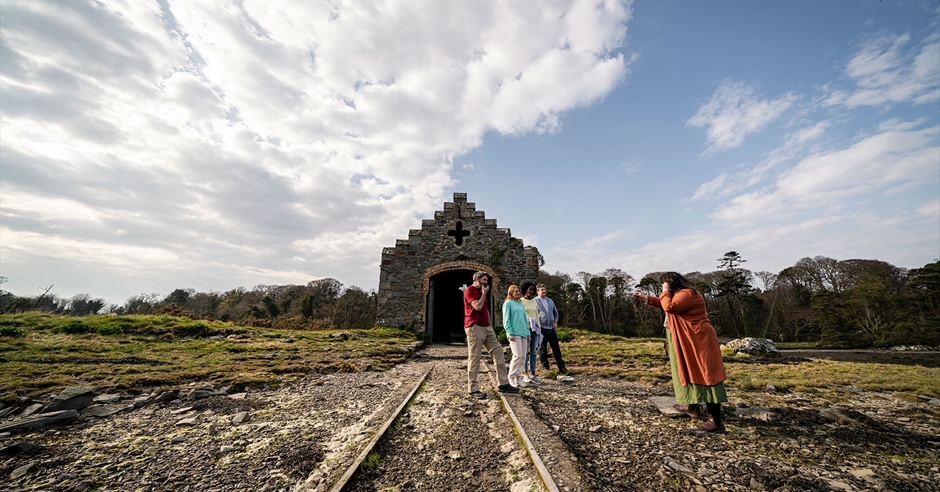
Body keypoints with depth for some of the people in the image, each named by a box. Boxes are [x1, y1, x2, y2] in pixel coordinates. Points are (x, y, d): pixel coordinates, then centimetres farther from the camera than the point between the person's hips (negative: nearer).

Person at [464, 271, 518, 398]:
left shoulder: (482, 292, 22)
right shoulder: (469, 290, -7)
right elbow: (478, 306, -20)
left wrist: (489, 325, 18)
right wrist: (484, 293, -7)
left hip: (486, 327, 9)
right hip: (474, 327, -9)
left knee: (498, 351, 6)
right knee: (474, 357, -5)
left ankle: (503, 384, 13)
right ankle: (473, 389, 4)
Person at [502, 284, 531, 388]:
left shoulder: (521, 305, 20)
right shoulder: (508, 303, 0)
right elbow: (506, 320, -6)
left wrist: (528, 333, 16)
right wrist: (510, 333, -13)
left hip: (523, 333, 7)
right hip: (514, 334, -7)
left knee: (523, 357, 5)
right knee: (517, 355, -12)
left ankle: (518, 378, 15)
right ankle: (511, 378, 1)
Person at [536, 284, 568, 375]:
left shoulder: (550, 301, 15)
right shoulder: (534, 301, -3)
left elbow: (555, 312, 21)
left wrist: (555, 322, 7)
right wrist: (537, 324, -12)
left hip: (552, 328, 5)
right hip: (542, 329, -5)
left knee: (556, 348, 8)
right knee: (543, 349, 3)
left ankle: (561, 367, 16)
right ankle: (545, 368, 13)